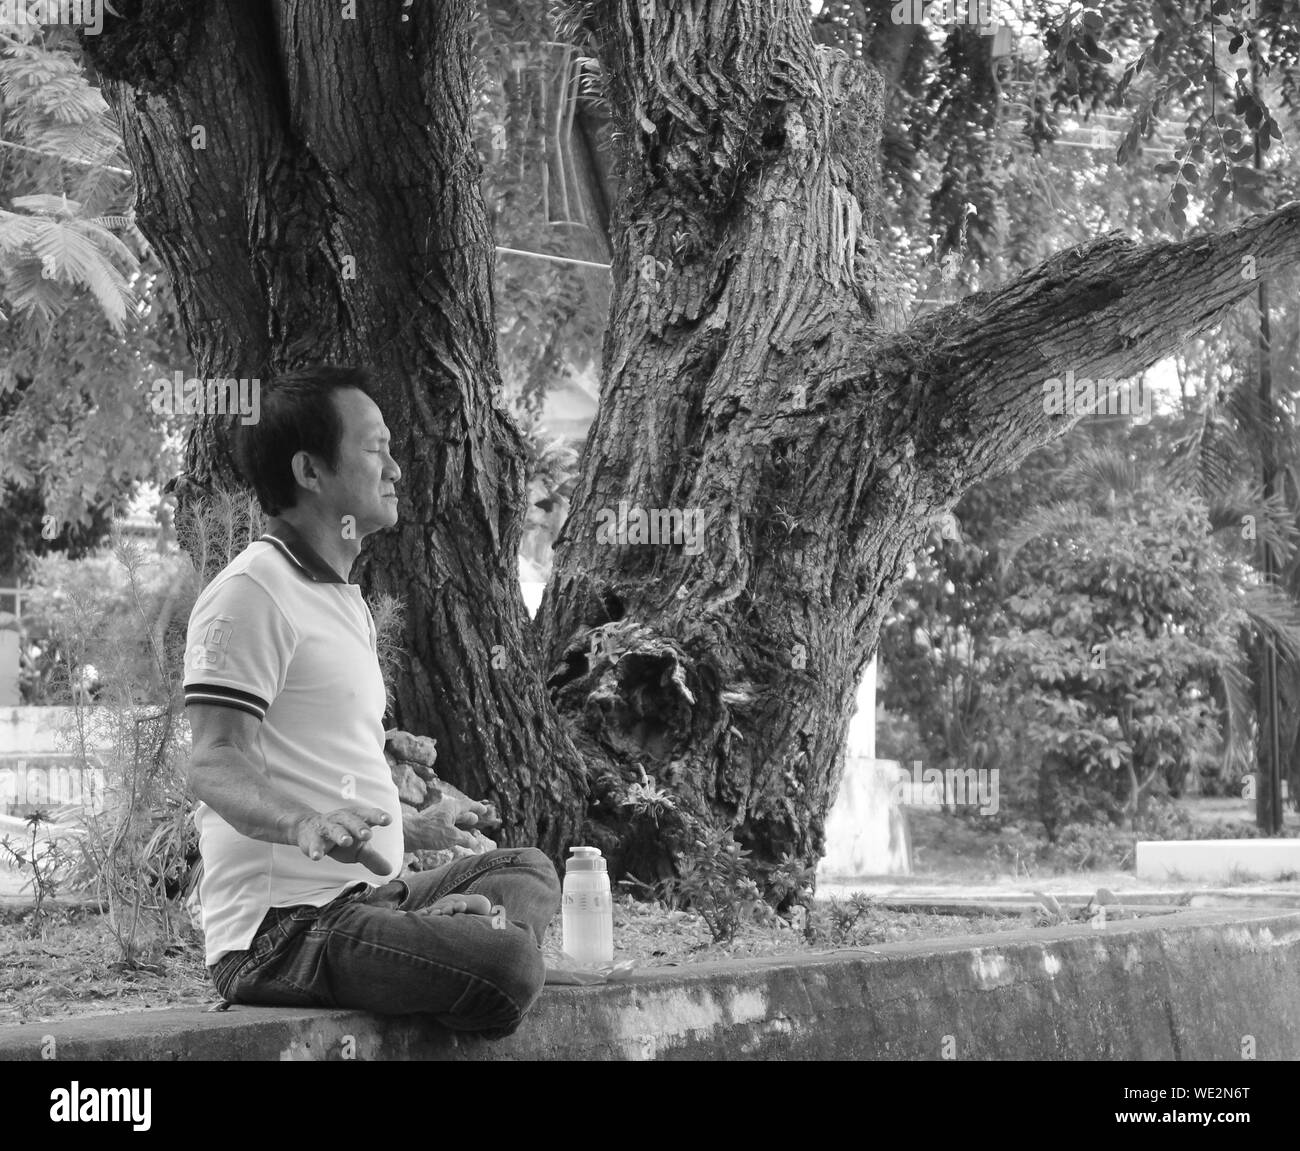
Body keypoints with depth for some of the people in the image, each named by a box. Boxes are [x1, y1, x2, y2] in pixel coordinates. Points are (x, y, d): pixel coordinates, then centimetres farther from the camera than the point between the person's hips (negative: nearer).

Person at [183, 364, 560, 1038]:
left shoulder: (341, 600, 24)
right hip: (282, 926, -11)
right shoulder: (249, 592, -10)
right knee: (508, 962, -29)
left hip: (356, 901, 11)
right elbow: (215, 767, -20)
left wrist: (416, 828, 43)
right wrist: (306, 825, -38)